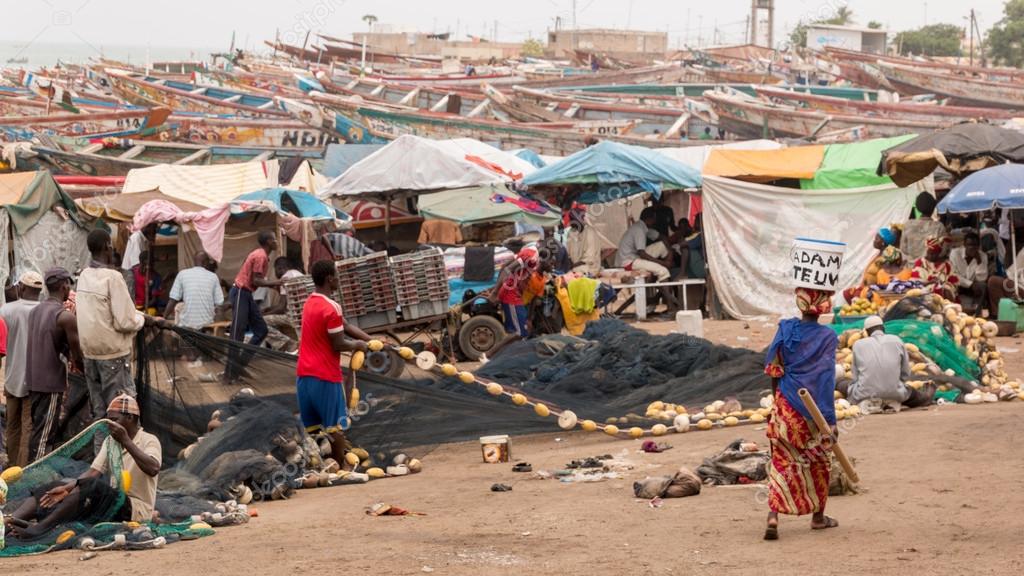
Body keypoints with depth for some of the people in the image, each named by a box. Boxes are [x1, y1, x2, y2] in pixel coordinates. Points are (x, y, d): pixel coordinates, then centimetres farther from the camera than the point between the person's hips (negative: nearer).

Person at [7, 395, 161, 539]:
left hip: (136, 509, -7)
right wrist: (67, 488, -14)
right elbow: (93, 472, 3)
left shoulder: (149, 441, -5)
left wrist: (126, 441, -30)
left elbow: (153, 469, -27)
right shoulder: (110, 441, 16)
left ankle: (41, 527, -40)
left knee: (91, 486, -32)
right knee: (55, 487, -9)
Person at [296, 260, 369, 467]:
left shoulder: (310, 303, 12)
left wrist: (371, 340, 16)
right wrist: (357, 345, 3)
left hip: (304, 374, 8)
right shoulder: (331, 308, -17)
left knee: (311, 427, 10)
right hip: (326, 376, -8)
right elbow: (338, 345, -16)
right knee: (336, 426, 1)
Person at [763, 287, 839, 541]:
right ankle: (818, 516, 29)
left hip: (784, 407, 2)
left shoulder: (785, 328, -1)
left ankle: (773, 517, -14)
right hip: (809, 411, -2)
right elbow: (826, 380, -15)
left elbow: (773, 369, 5)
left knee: (781, 462, 5)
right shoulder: (827, 337, -11)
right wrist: (830, 420, -14)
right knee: (819, 461, 19)